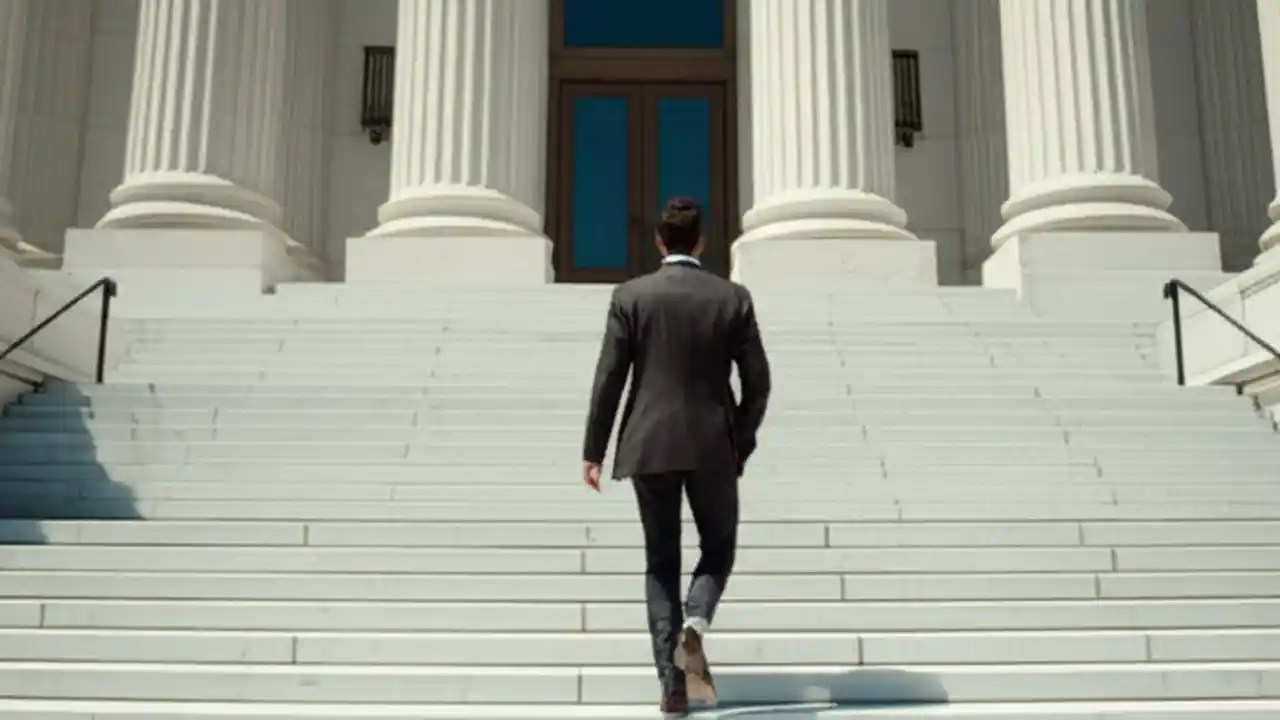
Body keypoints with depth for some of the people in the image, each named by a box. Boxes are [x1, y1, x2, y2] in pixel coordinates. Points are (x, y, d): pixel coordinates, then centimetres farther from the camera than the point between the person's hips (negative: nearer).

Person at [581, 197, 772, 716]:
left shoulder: (630, 296, -2)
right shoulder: (733, 298, 0)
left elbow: (609, 378, -4)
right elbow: (757, 382, 0)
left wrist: (593, 451, 2)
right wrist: (741, 444, 12)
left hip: (650, 445, 0)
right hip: (713, 446, 0)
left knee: (661, 562, 10)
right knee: (718, 548, 18)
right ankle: (694, 626, -10)